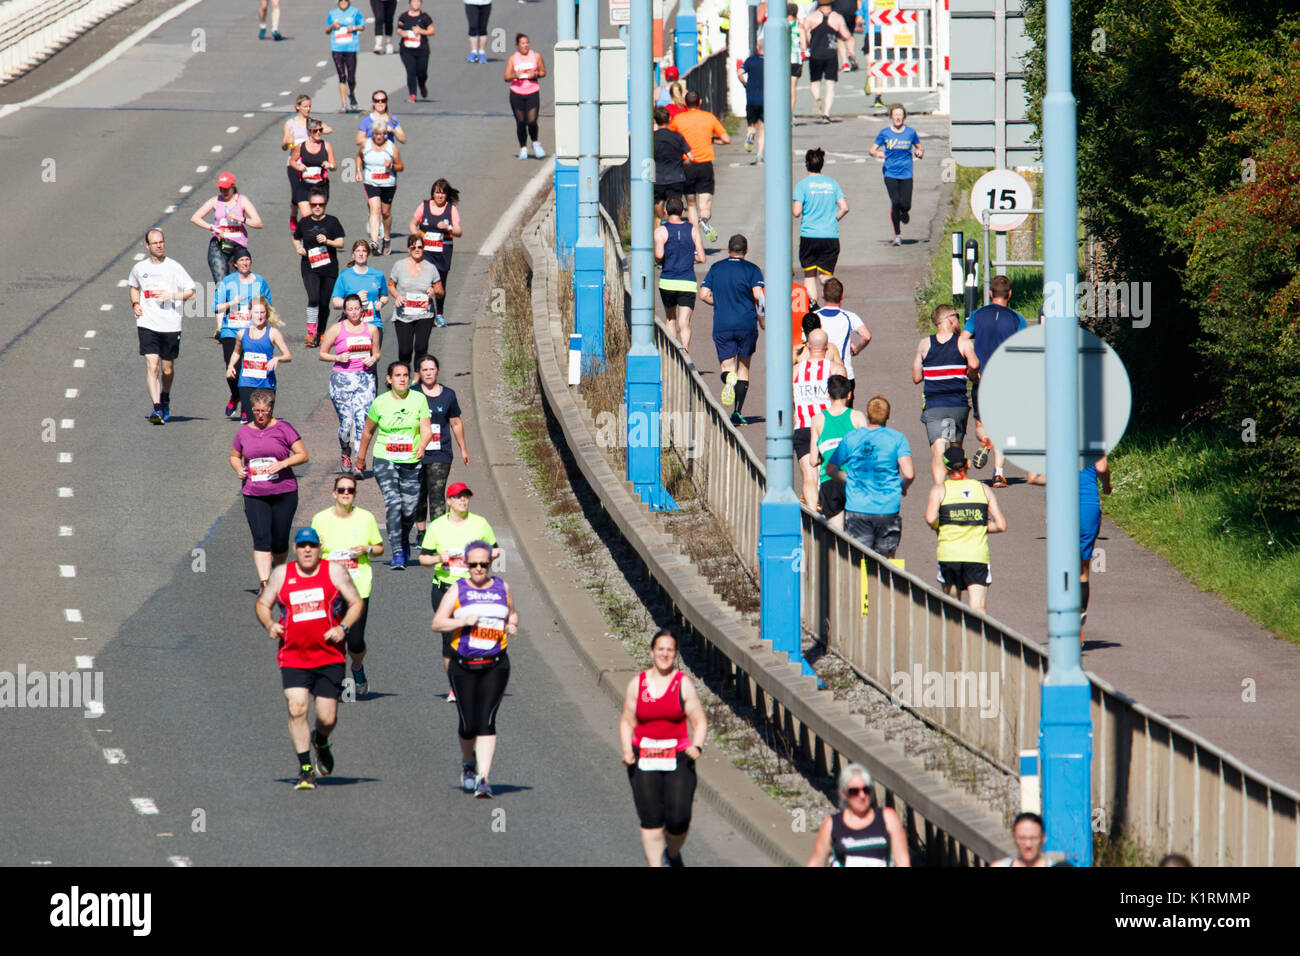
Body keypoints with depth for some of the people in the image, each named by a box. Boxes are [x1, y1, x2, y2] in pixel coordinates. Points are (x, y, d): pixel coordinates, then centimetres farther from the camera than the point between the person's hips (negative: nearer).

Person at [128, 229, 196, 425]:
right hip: (147, 324, 1)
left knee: (167, 369, 11)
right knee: (152, 365, -14)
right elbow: (134, 287, 26)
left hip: (170, 325, -1)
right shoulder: (139, 268, 6)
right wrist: (135, 304, 7)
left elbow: (192, 291, -2)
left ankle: (165, 398, 39)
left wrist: (172, 295, -16)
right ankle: (157, 408, -18)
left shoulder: (173, 267, -3)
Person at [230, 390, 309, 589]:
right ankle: (265, 585, -18)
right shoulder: (244, 433, 8)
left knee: (280, 542, 6)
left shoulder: (283, 429, -1)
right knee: (261, 540, -13)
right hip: (254, 495, 1)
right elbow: (234, 456, 24)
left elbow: (303, 455, 0)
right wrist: (239, 469, 1)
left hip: (284, 493, -1)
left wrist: (283, 464, -16)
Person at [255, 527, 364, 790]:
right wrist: (269, 625, -5)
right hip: (293, 657, 0)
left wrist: (343, 628, -9)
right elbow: (262, 603, 16)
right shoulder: (281, 574, 5)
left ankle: (321, 741, 38)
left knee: (327, 717, 1)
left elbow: (355, 602, 9)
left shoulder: (333, 571, 3)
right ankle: (305, 769, -7)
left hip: (330, 657, 0)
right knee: (297, 709, -16)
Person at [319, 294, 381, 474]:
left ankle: (359, 462, -8)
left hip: (365, 378, 2)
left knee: (362, 421, -11)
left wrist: (373, 360, -2)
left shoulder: (371, 329, 10)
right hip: (342, 378, -2)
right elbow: (322, 354, 7)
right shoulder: (336, 329, 2)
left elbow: (377, 354, 21)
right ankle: (345, 454, 23)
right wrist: (338, 358, -10)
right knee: (346, 421, -5)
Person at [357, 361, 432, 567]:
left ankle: (404, 540, 36)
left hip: (411, 462, 1)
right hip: (385, 459, -1)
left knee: (409, 508, 3)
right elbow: (368, 431, 13)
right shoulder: (380, 403, -1)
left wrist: (422, 446, -27)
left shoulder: (418, 400, -1)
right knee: (393, 503, -17)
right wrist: (360, 457, 21)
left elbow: (426, 430, -6)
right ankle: (397, 553, -16)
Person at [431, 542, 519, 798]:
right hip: (464, 666, 0)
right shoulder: (458, 590, 2)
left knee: (486, 721, -12)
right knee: (467, 725, 3)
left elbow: (512, 614, 28)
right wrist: (463, 621, -19)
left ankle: (483, 779, -15)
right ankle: (468, 762, 35)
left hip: (495, 666, 0)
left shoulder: (502, 588, 10)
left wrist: (513, 625, 6)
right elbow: (437, 623, -4)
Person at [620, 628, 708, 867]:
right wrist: (627, 751, -5)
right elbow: (627, 722, 11)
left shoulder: (684, 685, 1)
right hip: (644, 760, 1)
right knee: (650, 819, -7)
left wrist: (697, 747, -17)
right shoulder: (637, 684, 6)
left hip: (678, 758, -1)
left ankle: (673, 854, 24)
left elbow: (700, 722, 2)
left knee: (678, 818, -7)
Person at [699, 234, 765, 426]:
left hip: (722, 325, 1)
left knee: (726, 363, 7)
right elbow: (758, 295, -12)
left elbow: (704, 294, 3)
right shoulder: (752, 269, 0)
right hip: (746, 323, 0)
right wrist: (761, 316, 5)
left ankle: (728, 377, -32)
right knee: (743, 366, 12)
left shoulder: (716, 268, 8)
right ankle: (738, 412, 7)